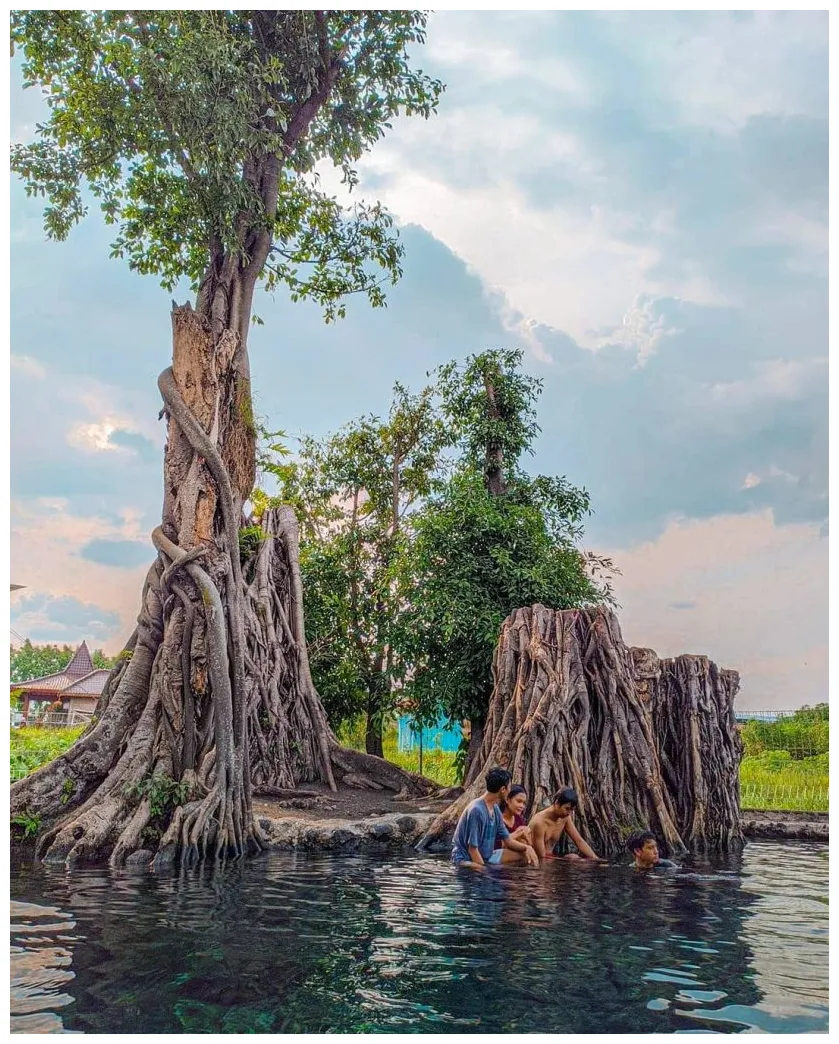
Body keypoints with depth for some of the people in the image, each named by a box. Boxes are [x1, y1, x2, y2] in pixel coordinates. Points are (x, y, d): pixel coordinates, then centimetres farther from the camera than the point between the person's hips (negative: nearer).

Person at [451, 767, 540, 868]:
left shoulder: (495, 809, 5)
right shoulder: (476, 810, -24)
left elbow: (507, 840, 11)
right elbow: (472, 848, -22)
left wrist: (526, 847, -6)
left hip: (487, 856, 9)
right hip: (466, 859, -9)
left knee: (526, 855, 3)